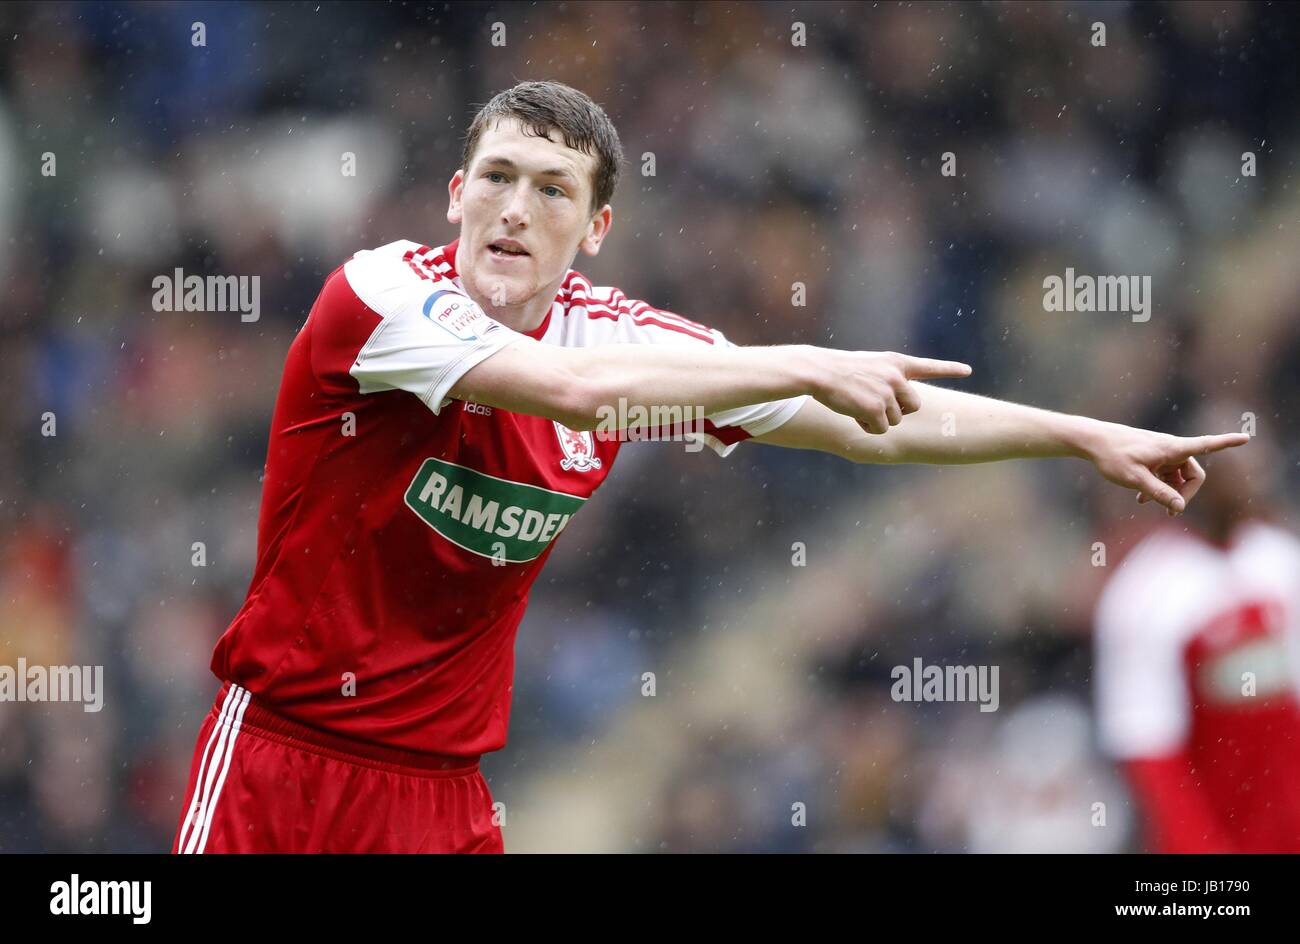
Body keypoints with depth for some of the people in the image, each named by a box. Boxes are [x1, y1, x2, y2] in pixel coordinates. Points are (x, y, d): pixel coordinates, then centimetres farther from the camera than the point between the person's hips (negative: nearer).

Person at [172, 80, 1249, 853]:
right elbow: (571, 385, -31)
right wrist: (808, 367, -27)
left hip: (441, 786, 4)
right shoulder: (380, 291, -14)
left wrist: (1089, 436, 4)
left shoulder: (620, 337, 1)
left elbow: (877, 424, 8)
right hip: (279, 758, -4)